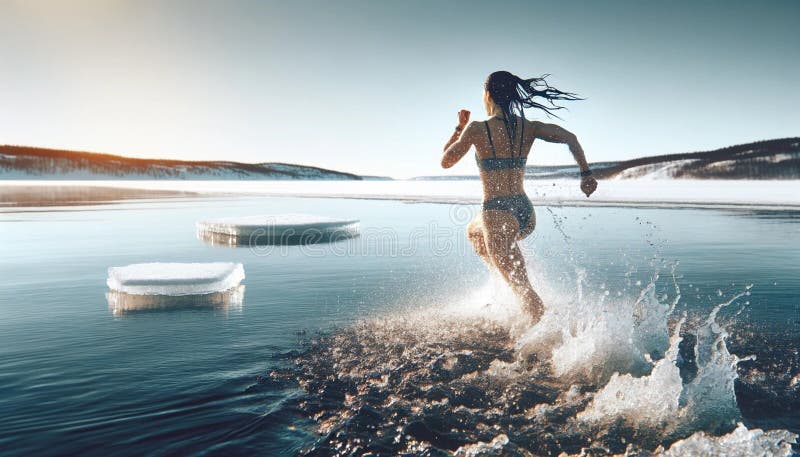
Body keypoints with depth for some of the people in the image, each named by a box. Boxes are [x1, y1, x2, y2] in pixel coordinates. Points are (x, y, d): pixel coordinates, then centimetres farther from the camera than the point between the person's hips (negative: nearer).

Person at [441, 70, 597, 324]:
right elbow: (570, 138, -5)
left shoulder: (476, 129, -8)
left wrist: (459, 128, 14)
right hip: (526, 214, 7)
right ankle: (508, 278, 29)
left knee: (524, 290, -3)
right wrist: (585, 173, -6)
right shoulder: (529, 128, 6)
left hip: (498, 215, -7)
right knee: (473, 230, 35)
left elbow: (445, 162, 3)